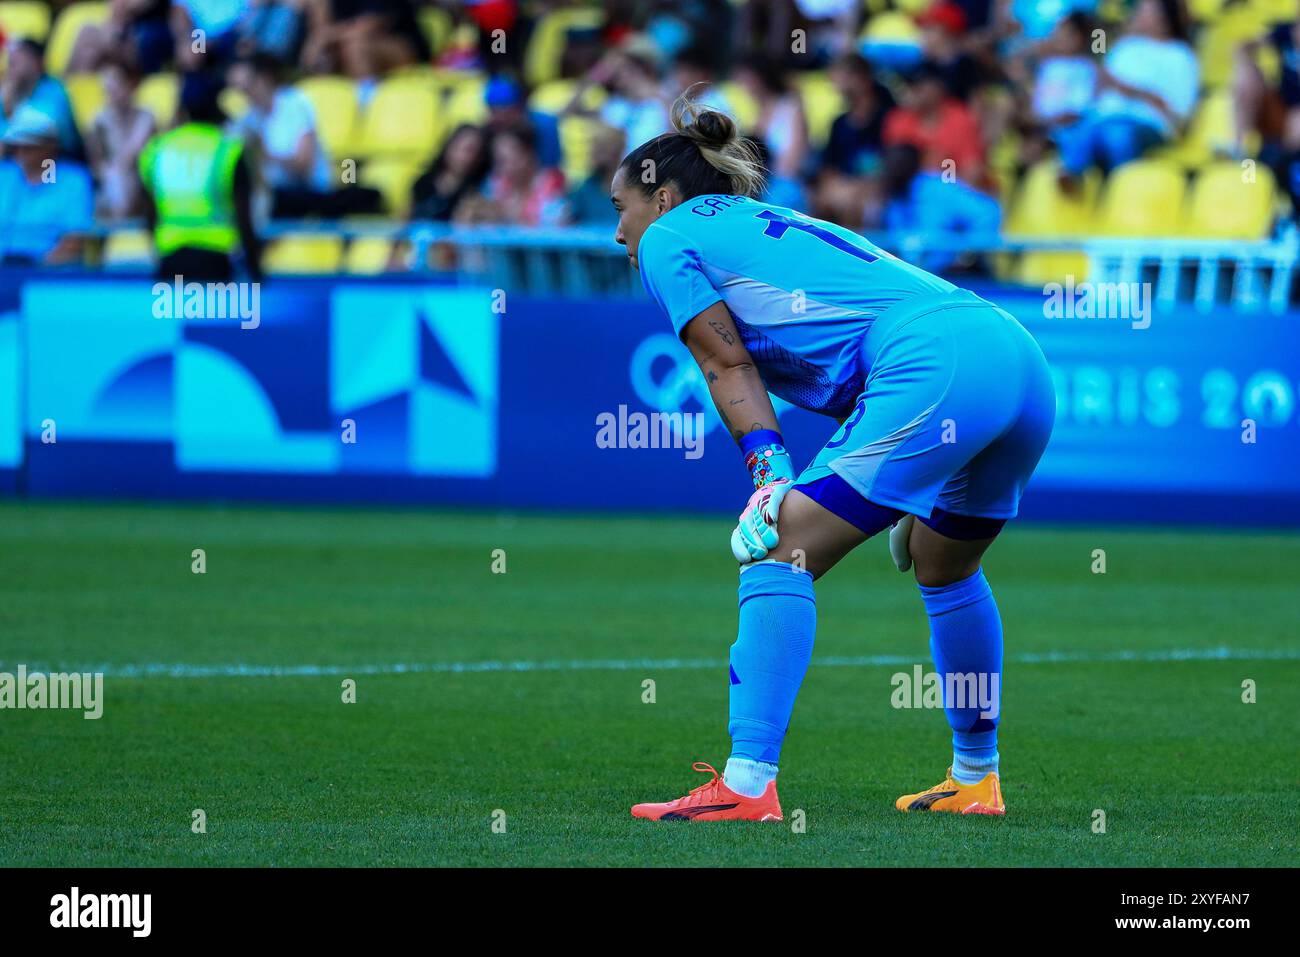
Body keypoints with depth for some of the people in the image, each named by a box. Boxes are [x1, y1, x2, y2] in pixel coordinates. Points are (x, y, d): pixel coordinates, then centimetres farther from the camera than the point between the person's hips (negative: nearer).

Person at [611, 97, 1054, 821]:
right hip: (1025, 361, 9)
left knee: (783, 551, -7)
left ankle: (748, 784, -17)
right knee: (945, 569, 28)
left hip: (937, 368, -9)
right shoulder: (778, 225, 35)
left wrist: (768, 474, -3)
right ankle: (975, 779, 35)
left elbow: (728, 367, 3)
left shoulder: (668, 239, 13)